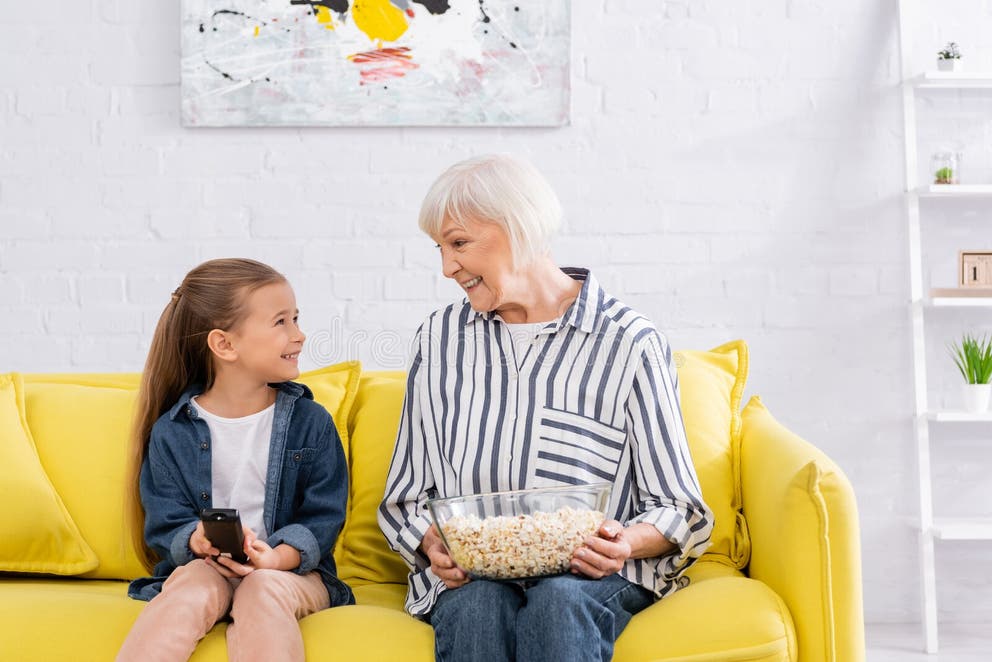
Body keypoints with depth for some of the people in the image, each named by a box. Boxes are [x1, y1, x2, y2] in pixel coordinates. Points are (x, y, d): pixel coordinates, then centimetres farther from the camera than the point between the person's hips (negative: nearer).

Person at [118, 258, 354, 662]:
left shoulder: (310, 421, 4)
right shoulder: (173, 431, 3)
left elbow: (323, 516, -1)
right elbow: (164, 524, 2)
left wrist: (276, 557, -21)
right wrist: (197, 539, -23)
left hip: (291, 569, 0)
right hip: (204, 565, 0)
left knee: (263, 590, -33)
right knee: (193, 584, -33)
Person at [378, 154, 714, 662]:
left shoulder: (630, 344, -1)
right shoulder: (439, 340, 12)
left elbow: (678, 508, 2)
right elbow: (406, 495, 13)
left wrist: (627, 542, -20)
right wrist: (433, 544, -8)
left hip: (587, 570, -2)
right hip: (471, 574, 2)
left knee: (558, 601, -36)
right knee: (479, 605, -33)